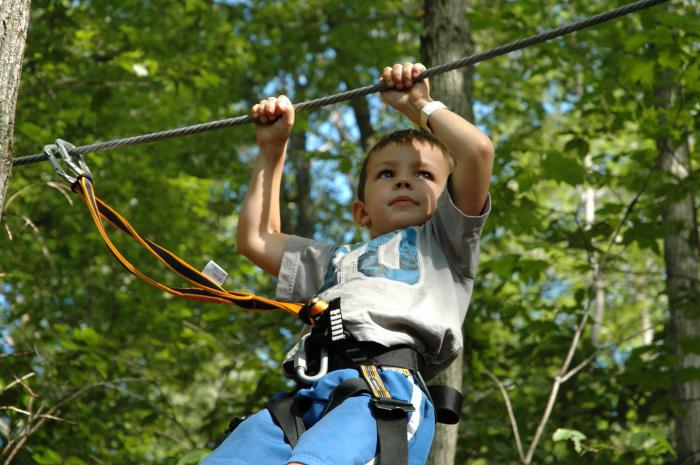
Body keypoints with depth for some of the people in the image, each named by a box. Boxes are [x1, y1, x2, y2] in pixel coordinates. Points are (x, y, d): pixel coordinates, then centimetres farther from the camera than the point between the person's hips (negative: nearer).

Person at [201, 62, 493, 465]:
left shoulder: (445, 241, 28)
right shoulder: (340, 262, 43)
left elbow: (478, 150, 14)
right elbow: (256, 239, 51)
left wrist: (420, 106, 29)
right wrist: (272, 152, 52)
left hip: (388, 386, -4)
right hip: (308, 395, 4)